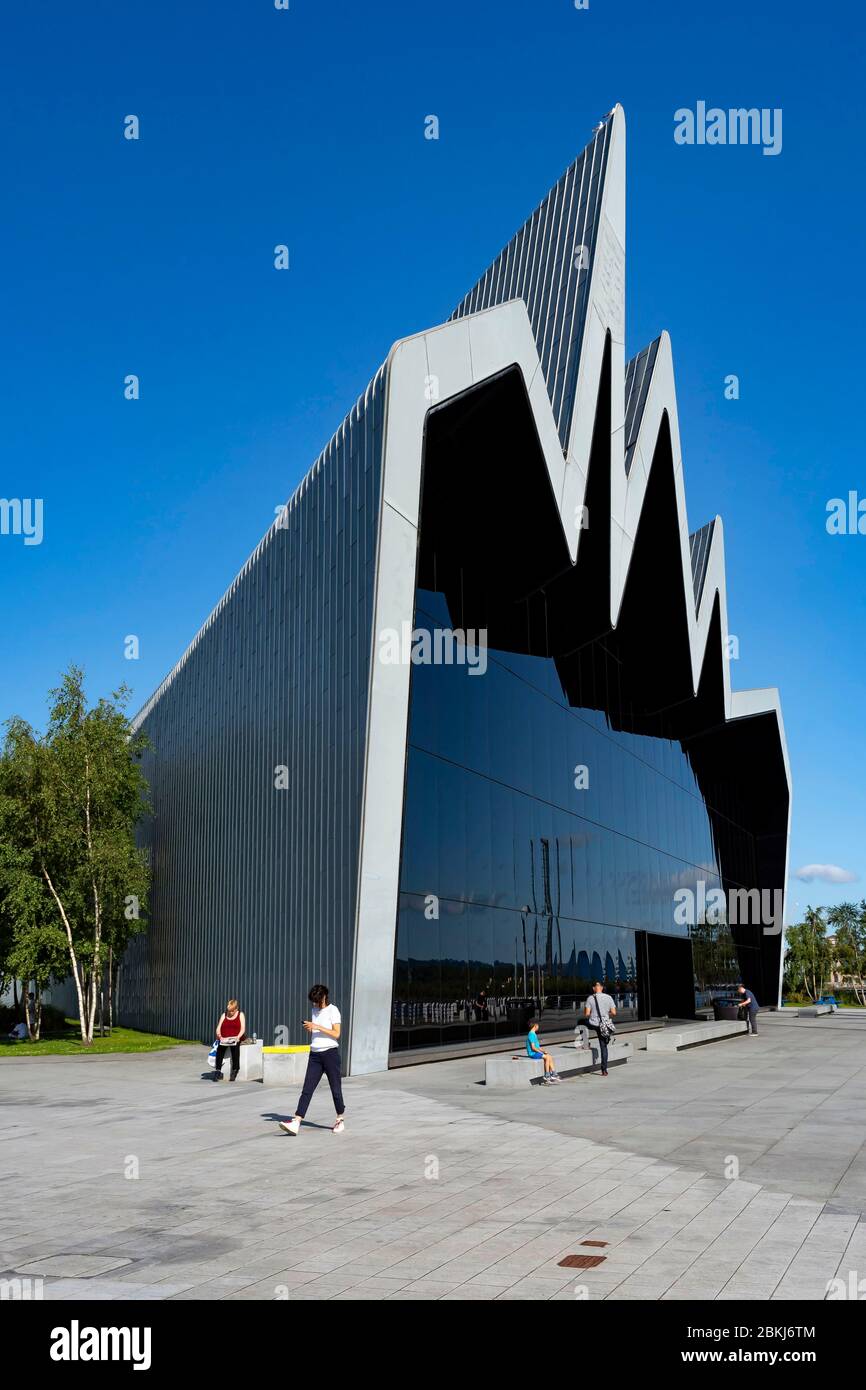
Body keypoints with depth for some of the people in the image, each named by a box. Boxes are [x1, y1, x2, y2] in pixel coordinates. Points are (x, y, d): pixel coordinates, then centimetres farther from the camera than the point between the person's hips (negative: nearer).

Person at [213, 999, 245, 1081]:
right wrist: (219, 1035, -13)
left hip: (235, 1038, -2)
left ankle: (234, 1071, -29)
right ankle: (218, 1071, -34)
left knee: (235, 1046, -35)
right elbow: (218, 1028, 9)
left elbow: (243, 1029, 1)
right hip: (224, 1039, 2)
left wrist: (238, 1037, -18)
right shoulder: (224, 1015, 17)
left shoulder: (240, 1015, 10)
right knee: (220, 1047, -32)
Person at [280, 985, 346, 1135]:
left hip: (330, 1053, -5)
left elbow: (336, 1034, -13)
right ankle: (295, 1122, -13)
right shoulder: (315, 1010, 14)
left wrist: (317, 1027, -17)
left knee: (335, 1089, 4)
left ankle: (340, 1120, 21)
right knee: (307, 1089, -4)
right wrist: (309, 1027, 2)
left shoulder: (333, 1010, -6)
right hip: (315, 1054, 5)